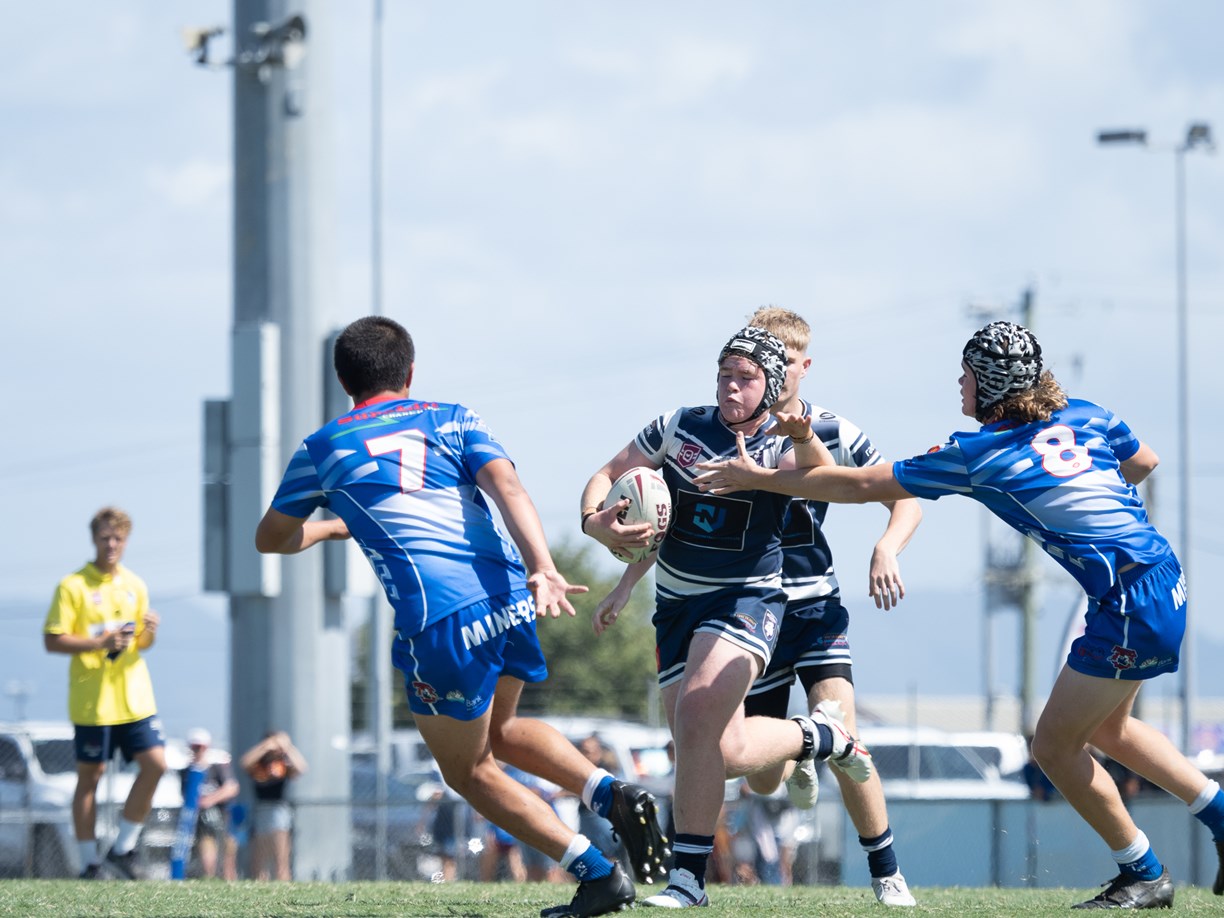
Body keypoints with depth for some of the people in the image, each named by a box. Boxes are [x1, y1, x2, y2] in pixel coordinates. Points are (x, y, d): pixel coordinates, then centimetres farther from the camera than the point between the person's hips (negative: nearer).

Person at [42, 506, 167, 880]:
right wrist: (99, 643, -20)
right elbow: (52, 640, -9)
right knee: (90, 776, 0)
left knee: (155, 764, -6)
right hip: (92, 700, -5)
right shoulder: (73, 586, -4)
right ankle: (89, 862, 7)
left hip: (134, 697, 5)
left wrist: (148, 632, -3)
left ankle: (123, 849, 6)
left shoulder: (135, 586, 13)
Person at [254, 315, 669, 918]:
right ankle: (611, 794, 8)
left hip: (440, 626, -4)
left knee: (469, 772, 16)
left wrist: (328, 527, 48)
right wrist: (543, 569, -15)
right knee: (499, 731, 32)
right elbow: (507, 487, -2)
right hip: (512, 600, 4)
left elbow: (271, 539, 28)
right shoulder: (451, 420, 17)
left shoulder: (322, 450, 14)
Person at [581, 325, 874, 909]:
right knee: (725, 755, -1)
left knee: (697, 717, -27)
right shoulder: (681, 428, 0)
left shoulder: (781, 448, -7)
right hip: (677, 605, 4)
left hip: (747, 600, -4)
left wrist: (803, 437, -47)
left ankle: (688, 876, -18)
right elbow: (608, 477, 5)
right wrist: (596, 521, -16)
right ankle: (816, 736, 32)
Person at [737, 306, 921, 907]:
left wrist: (886, 551, -19)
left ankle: (886, 873, -6)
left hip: (816, 609, 0)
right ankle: (797, 760, 45)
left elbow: (906, 501, 1)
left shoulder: (832, 435, -4)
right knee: (761, 780, 5)